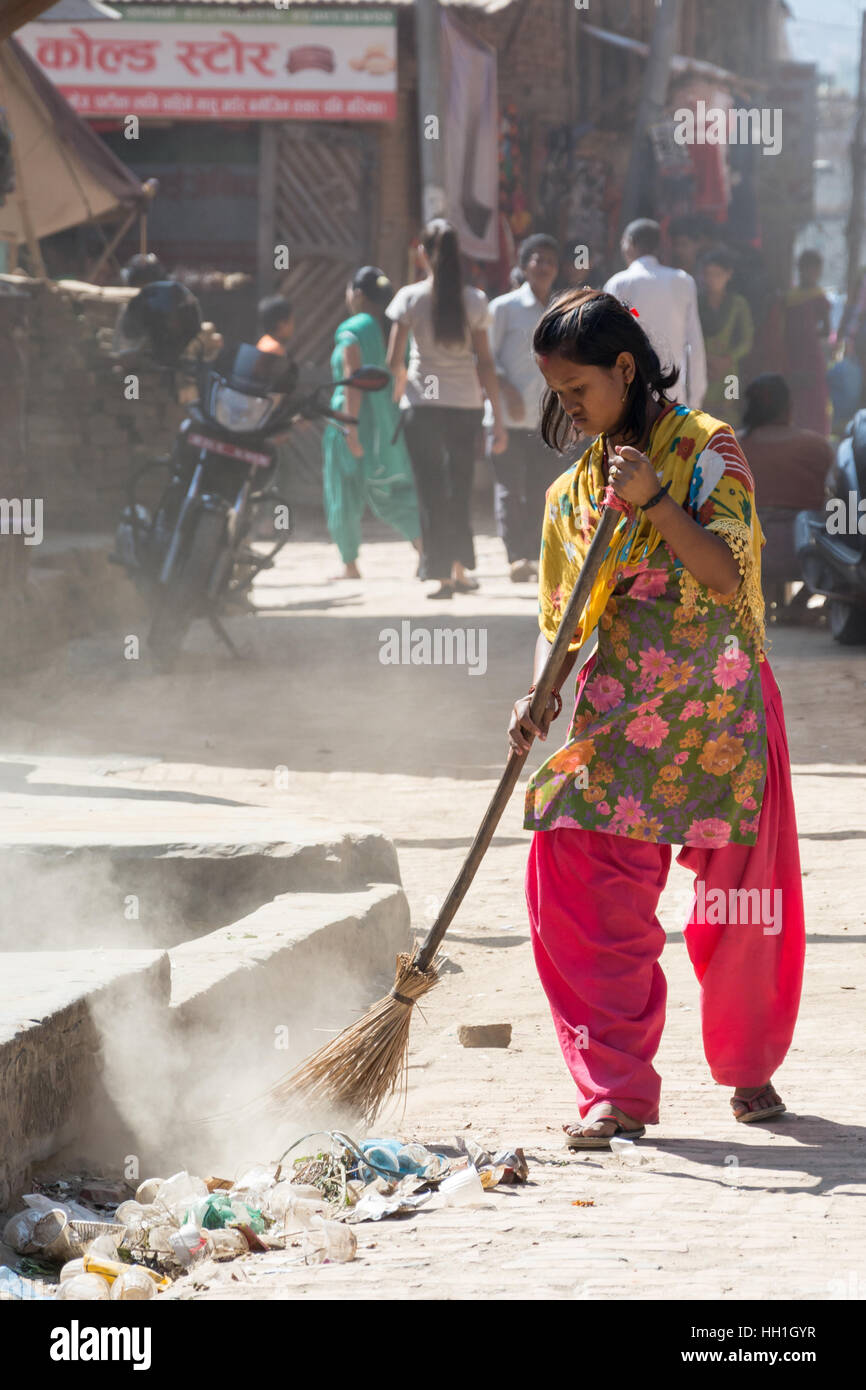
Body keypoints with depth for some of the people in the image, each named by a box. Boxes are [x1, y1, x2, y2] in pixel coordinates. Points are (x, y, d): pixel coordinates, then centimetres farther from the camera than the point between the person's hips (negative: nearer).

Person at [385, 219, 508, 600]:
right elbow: (485, 362, 0)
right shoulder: (474, 301, 0)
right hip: (466, 403, 2)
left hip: (422, 402, -2)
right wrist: (498, 417, 3)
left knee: (431, 489, 5)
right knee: (460, 487, 16)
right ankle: (459, 571, 18)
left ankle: (441, 575, 1)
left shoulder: (410, 298, -4)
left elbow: (394, 361, -5)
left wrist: (402, 381, 18)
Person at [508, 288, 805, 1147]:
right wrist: (538, 699, -8)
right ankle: (617, 1091, -7)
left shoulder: (705, 449, -4)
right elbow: (561, 616, 10)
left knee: (739, 905, 3)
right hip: (612, 716, 4)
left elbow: (729, 577, -14)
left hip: (717, 712, -4)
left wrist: (654, 500, -24)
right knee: (579, 892, -11)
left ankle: (749, 1068, 27)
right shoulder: (572, 488, 10)